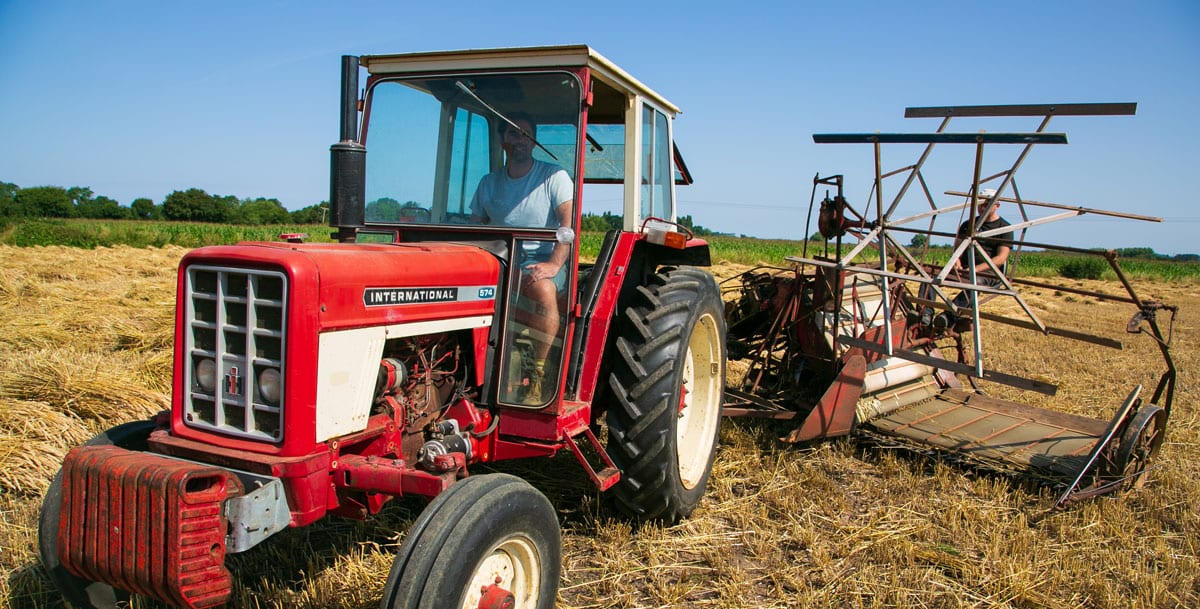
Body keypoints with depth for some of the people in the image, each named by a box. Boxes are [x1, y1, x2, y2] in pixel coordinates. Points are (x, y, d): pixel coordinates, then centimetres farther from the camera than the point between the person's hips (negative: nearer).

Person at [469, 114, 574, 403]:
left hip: (542, 260, -4)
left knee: (543, 290, -39)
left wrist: (554, 264, -25)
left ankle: (539, 376, -30)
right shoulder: (489, 183, 16)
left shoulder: (554, 176, 1)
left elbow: (568, 223, -11)